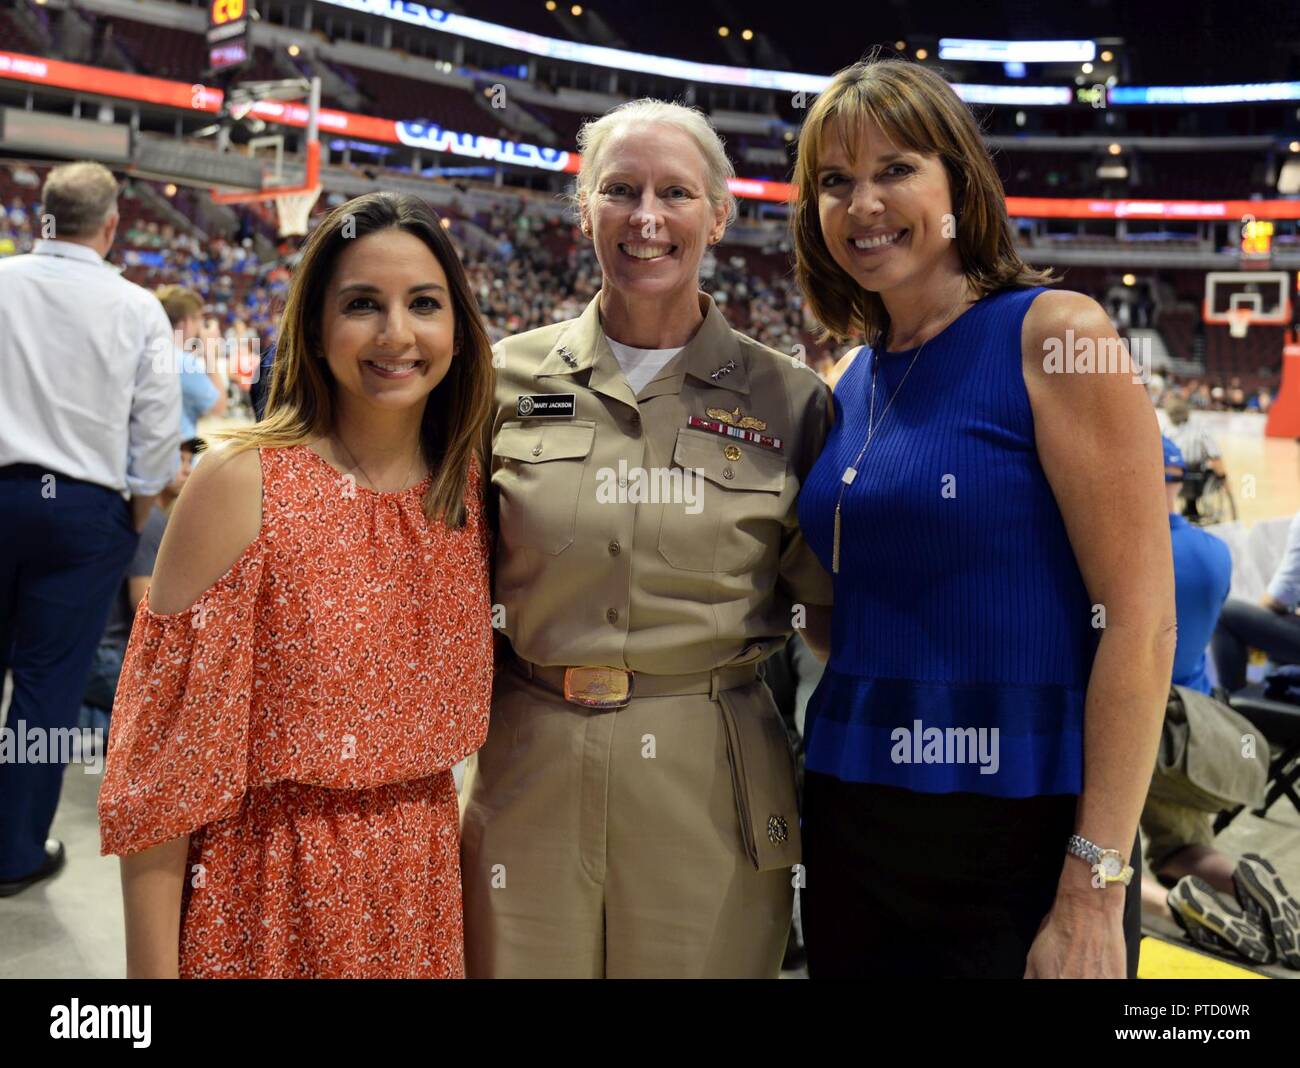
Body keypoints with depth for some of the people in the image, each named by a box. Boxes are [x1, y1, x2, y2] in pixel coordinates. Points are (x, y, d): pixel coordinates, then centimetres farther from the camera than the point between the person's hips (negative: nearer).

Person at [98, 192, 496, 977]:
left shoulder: (470, 486, -3)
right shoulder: (243, 483, -16)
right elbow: (163, 750, -14)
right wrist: (152, 964, -12)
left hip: (421, 883, 4)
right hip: (267, 892, -4)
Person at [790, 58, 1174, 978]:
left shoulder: (1054, 334, -9)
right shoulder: (855, 384, 8)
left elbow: (1140, 618, -14)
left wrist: (1096, 890, -17)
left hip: (1016, 836, -6)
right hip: (849, 829, 6)